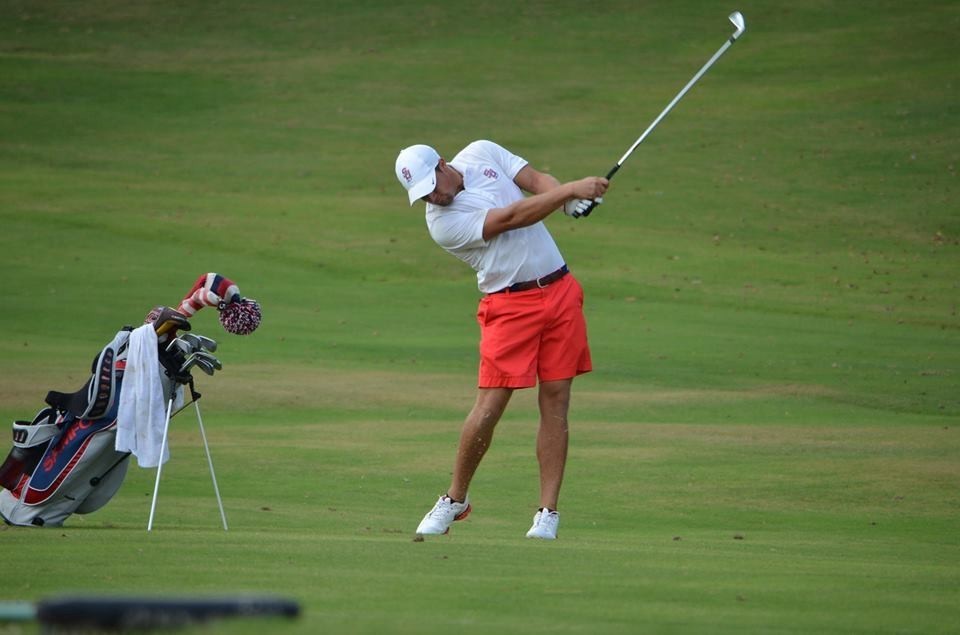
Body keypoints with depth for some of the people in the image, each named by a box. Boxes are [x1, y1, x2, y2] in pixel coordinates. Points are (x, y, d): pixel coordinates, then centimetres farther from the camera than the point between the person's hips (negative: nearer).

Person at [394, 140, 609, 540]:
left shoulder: (483, 154, 4)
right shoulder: (442, 222, -15)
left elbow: (537, 180, 2)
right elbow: (512, 217, -21)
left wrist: (569, 198, -20)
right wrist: (571, 190, -25)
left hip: (560, 292, 5)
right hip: (510, 306, -5)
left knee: (556, 401, -1)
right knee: (489, 407, -10)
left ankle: (548, 512, 1)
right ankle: (455, 499, 10)